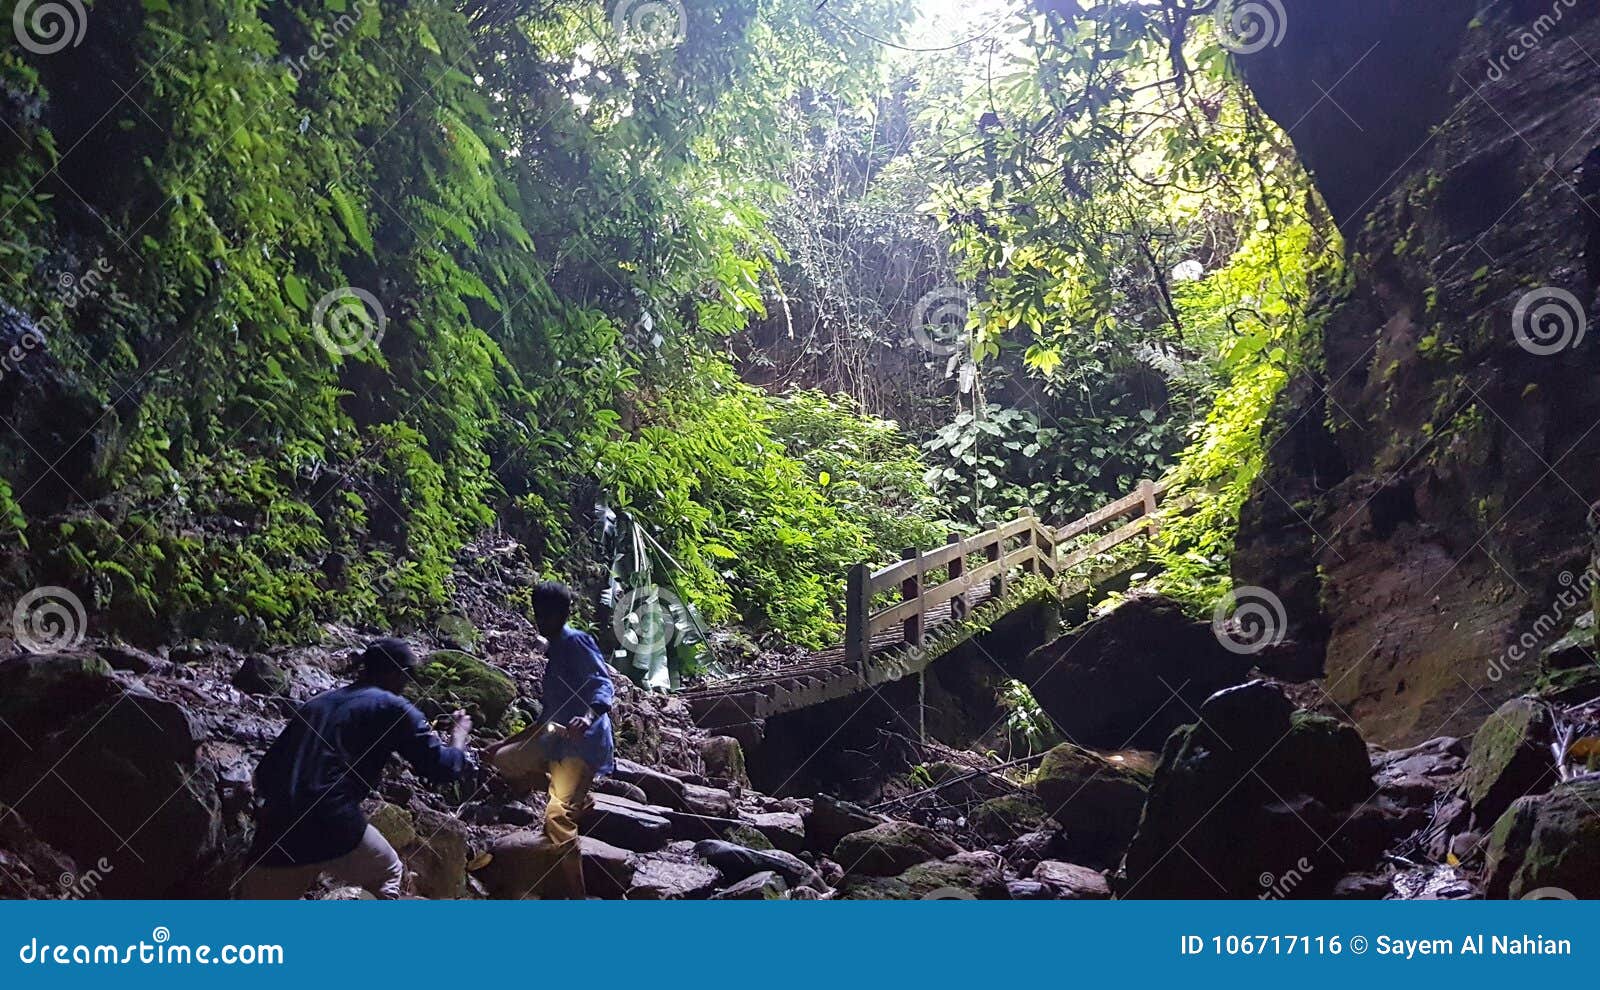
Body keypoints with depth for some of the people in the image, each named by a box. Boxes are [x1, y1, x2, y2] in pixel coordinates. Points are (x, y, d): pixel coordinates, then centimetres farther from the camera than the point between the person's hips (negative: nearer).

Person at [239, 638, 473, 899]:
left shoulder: (316, 703, 22)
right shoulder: (393, 708, 6)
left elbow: (265, 772, 24)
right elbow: (443, 767, 5)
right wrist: (459, 734, 24)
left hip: (276, 831, 4)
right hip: (334, 827, -4)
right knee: (388, 875, 27)